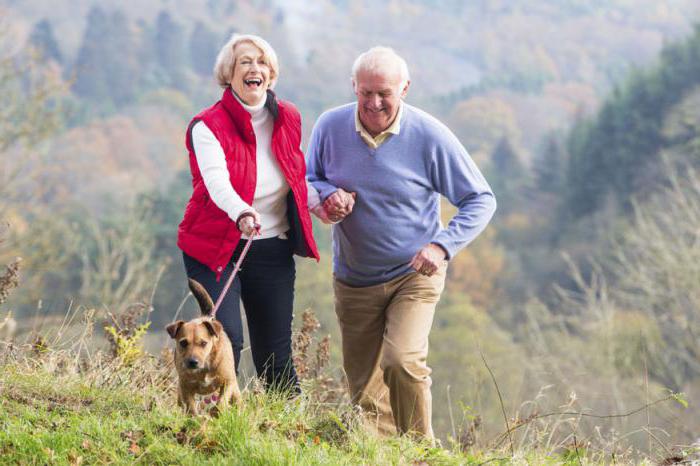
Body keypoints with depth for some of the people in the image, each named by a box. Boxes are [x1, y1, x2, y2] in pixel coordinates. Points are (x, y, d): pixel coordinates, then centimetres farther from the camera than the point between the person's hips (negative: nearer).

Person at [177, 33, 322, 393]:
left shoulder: (288, 119, 4)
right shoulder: (208, 127, -12)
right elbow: (217, 182, -30)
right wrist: (242, 215, -50)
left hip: (273, 249, 4)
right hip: (215, 247, -4)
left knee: (275, 356, 6)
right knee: (227, 338, -20)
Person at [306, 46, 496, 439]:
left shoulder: (430, 136, -15)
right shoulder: (330, 126, -7)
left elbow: (481, 200, -8)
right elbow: (309, 179, 10)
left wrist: (443, 246, -22)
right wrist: (329, 195, -14)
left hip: (414, 274, -4)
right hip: (354, 279, 4)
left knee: (403, 361, -25)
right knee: (364, 392, 10)